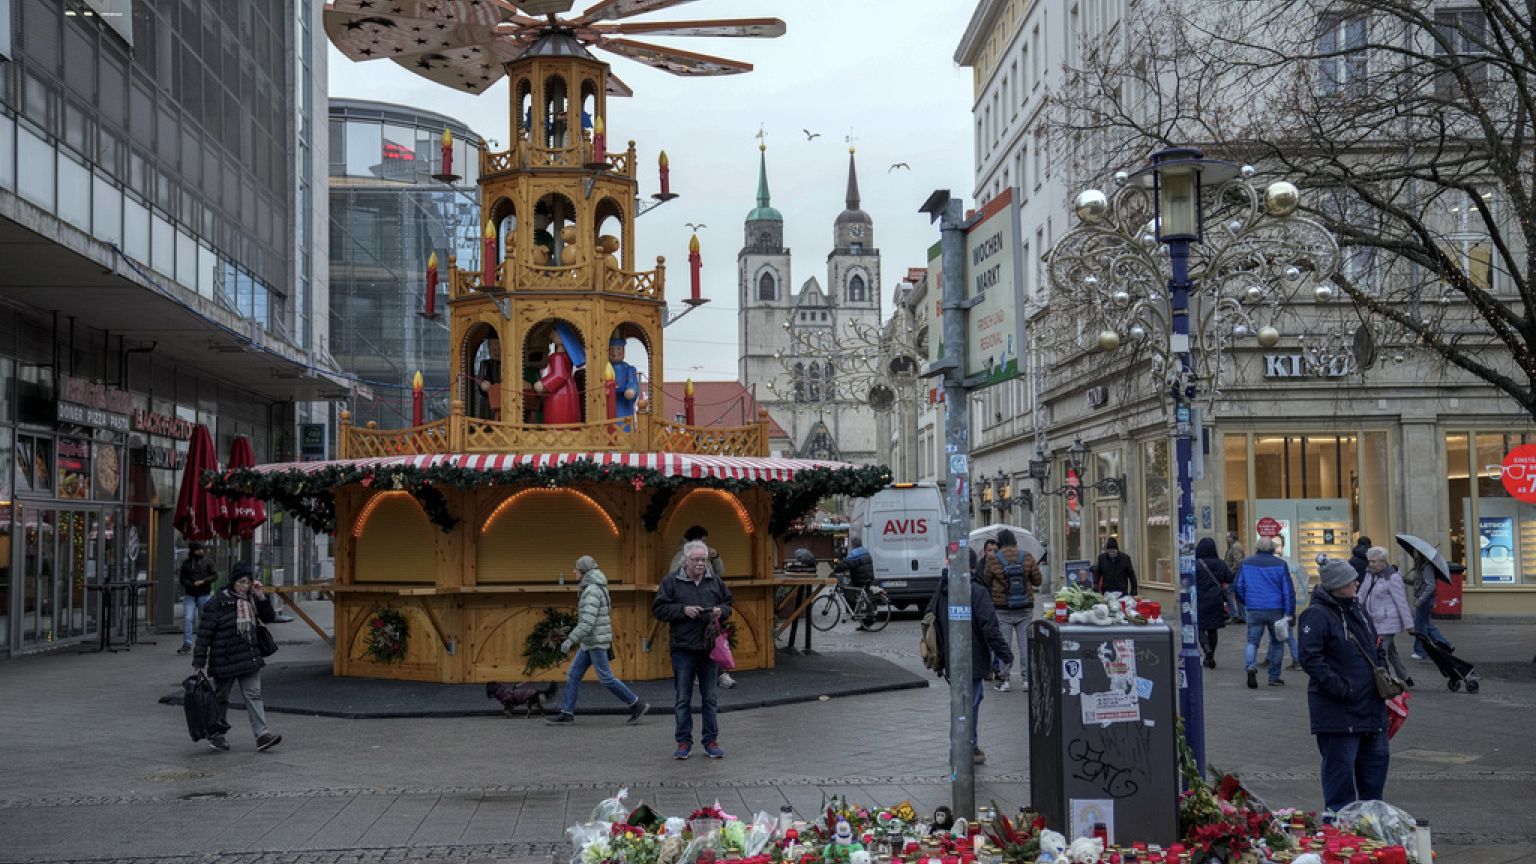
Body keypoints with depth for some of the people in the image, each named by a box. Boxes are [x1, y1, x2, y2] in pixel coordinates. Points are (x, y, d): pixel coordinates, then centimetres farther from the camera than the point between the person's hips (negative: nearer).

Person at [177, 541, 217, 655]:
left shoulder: (207, 562, 2)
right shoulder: (186, 563, 5)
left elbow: (215, 575, -3)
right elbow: (181, 579, 2)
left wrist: (203, 581, -17)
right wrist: (192, 584, -15)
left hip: (204, 595, -1)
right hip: (189, 595, 1)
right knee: (187, 618, -10)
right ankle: (187, 645, -8)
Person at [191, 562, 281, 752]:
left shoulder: (251, 599, 6)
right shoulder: (218, 602, -12)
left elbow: (269, 618, 11)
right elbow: (205, 631, -11)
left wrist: (261, 597, -5)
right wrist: (199, 661, -13)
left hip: (249, 658, 4)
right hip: (225, 661, -4)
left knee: (253, 695, -2)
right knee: (221, 697, 10)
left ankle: (262, 735, -6)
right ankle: (215, 735, 26)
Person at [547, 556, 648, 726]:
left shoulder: (592, 591, -20)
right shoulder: (594, 589, 13)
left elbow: (588, 621, -27)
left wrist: (570, 640, -27)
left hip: (595, 641, -10)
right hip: (590, 642, 10)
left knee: (606, 678, -4)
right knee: (573, 674, 8)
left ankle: (637, 705, 3)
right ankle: (567, 713, 9)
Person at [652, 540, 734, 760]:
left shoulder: (715, 581, 7)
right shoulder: (671, 581, -3)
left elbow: (728, 603, 17)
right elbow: (658, 609, -4)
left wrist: (721, 611, -5)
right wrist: (683, 610, -15)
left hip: (710, 648, 3)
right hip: (683, 649, -2)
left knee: (710, 698, 9)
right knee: (683, 699, 4)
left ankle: (711, 741, 17)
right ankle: (683, 742, 13)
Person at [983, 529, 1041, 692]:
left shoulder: (992, 559, -8)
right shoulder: (1027, 557, -3)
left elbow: (987, 582, 1)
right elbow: (1037, 581, 2)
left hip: (1002, 610, -2)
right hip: (1025, 608, 2)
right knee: (1025, 644, 8)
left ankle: (1004, 680, 6)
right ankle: (1026, 679, 10)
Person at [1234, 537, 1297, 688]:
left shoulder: (1246, 563, 4)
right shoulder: (1280, 564, -1)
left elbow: (1238, 587, 6)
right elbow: (1288, 590, -4)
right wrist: (1289, 613, -3)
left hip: (1254, 610, 1)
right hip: (1276, 610, -1)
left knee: (1252, 641, 7)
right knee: (1277, 642, 13)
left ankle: (1251, 666, -21)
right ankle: (1274, 677, 16)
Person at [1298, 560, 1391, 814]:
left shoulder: (1356, 609, 13)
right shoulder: (1317, 615, -15)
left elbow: (1375, 648, 27)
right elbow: (1310, 658, -20)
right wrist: (1339, 687, -22)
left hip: (1370, 705, 9)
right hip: (1338, 710, -9)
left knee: (1377, 758, 15)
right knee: (1341, 765, -3)